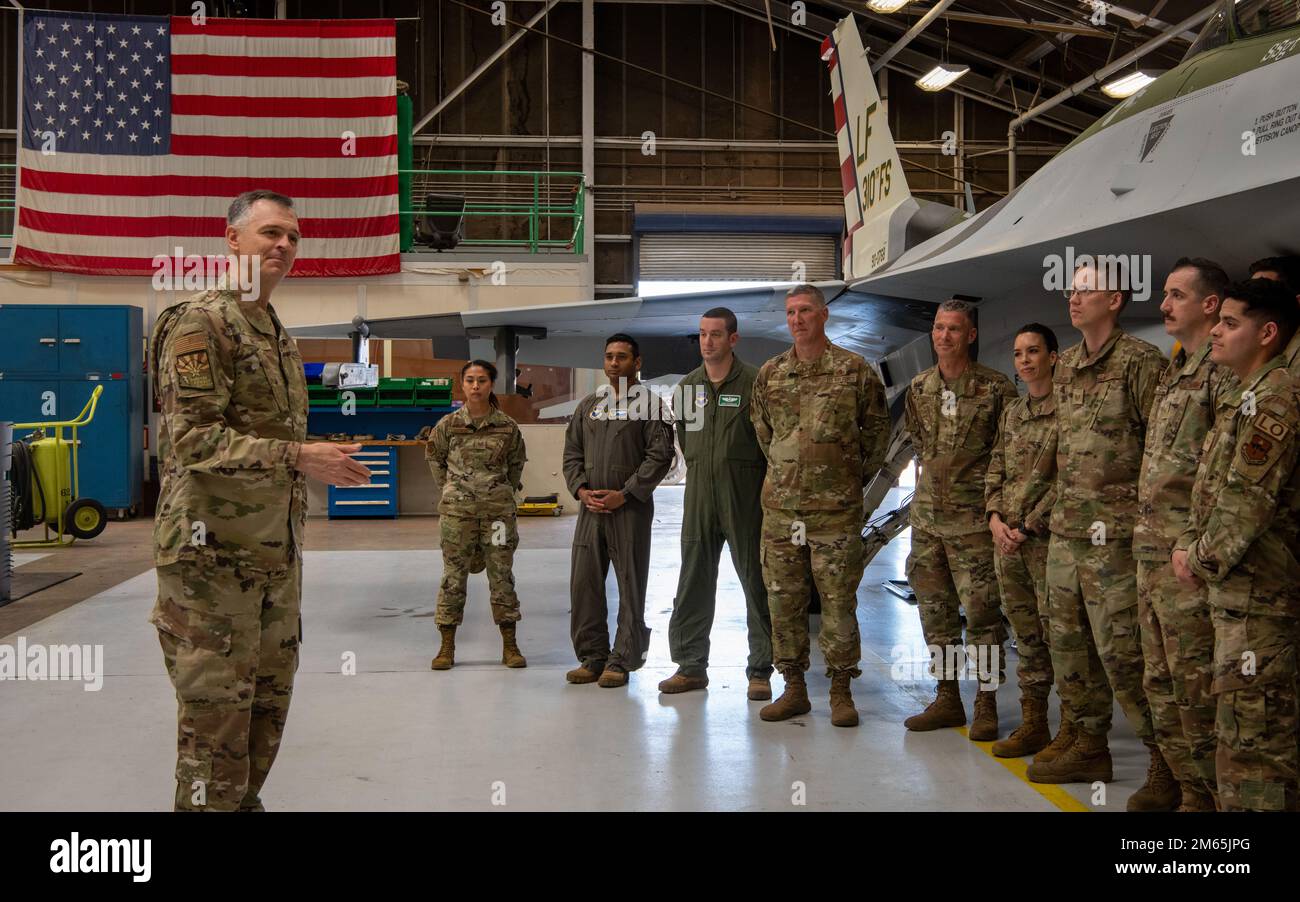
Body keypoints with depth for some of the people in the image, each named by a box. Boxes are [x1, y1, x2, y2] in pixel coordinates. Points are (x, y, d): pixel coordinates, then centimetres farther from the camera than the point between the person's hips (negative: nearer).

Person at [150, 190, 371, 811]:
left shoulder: (278, 335, 18)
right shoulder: (199, 321, -10)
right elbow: (193, 439, -19)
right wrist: (298, 457, -23)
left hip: (276, 551, 9)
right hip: (214, 552, -9)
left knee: (269, 700, 15)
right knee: (217, 711, -3)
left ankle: (245, 801, 28)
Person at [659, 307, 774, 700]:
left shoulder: (754, 381, -7)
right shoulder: (688, 384, 10)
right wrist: (700, 467, 15)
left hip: (744, 494, -5)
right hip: (699, 494, 5)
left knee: (755, 580, 1)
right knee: (693, 582, 8)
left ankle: (760, 671, 8)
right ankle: (690, 665, 17)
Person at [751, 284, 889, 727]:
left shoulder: (855, 370, -2)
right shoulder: (769, 373, 8)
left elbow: (877, 430, 7)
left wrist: (855, 479, 9)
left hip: (835, 508, -3)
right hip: (780, 506, 4)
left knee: (839, 600, 2)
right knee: (783, 599, 7)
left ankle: (841, 691, 13)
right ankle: (794, 687, 19)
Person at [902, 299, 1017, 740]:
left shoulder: (996, 388, -7)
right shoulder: (919, 388, 9)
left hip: (974, 520, -5)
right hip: (926, 517, 5)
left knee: (982, 612, -3)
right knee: (935, 610, 10)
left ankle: (986, 705, 9)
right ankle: (947, 698, 21)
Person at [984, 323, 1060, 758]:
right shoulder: (1012, 411, 16)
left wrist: (1029, 526, -14)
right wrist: (995, 517, 2)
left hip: (1046, 538, -7)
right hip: (1007, 539, 7)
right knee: (1025, 635, 13)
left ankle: (1071, 730, 5)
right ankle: (1033, 725, 21)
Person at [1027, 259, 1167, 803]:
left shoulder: (1140, 363, -10)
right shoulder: (1065, 367, 14)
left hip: (1115, 533, -8)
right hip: (1065, 529, 9)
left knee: (1121, 651, -7)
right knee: (1068, 642, 14)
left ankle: (1168, 761, 7)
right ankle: (1089, 747, 27)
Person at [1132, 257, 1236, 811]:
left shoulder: (1224, 370, -11)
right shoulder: (1173, 372, 18)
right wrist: (1146, 528, 16)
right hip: (1150, 550, 9)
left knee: (1194, 683, -1)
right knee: (1160, 680, 15)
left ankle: (1202, 793, 10)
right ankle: (1175, 780, 27)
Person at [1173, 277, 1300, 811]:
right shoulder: (1245, 399, 18)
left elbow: (1248, 501, -20)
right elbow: (1214, 491, 20)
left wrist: (1203, 562, -11)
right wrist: (1188, 546, 7)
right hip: (1237, 589, 10)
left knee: (1250, 733, -8)